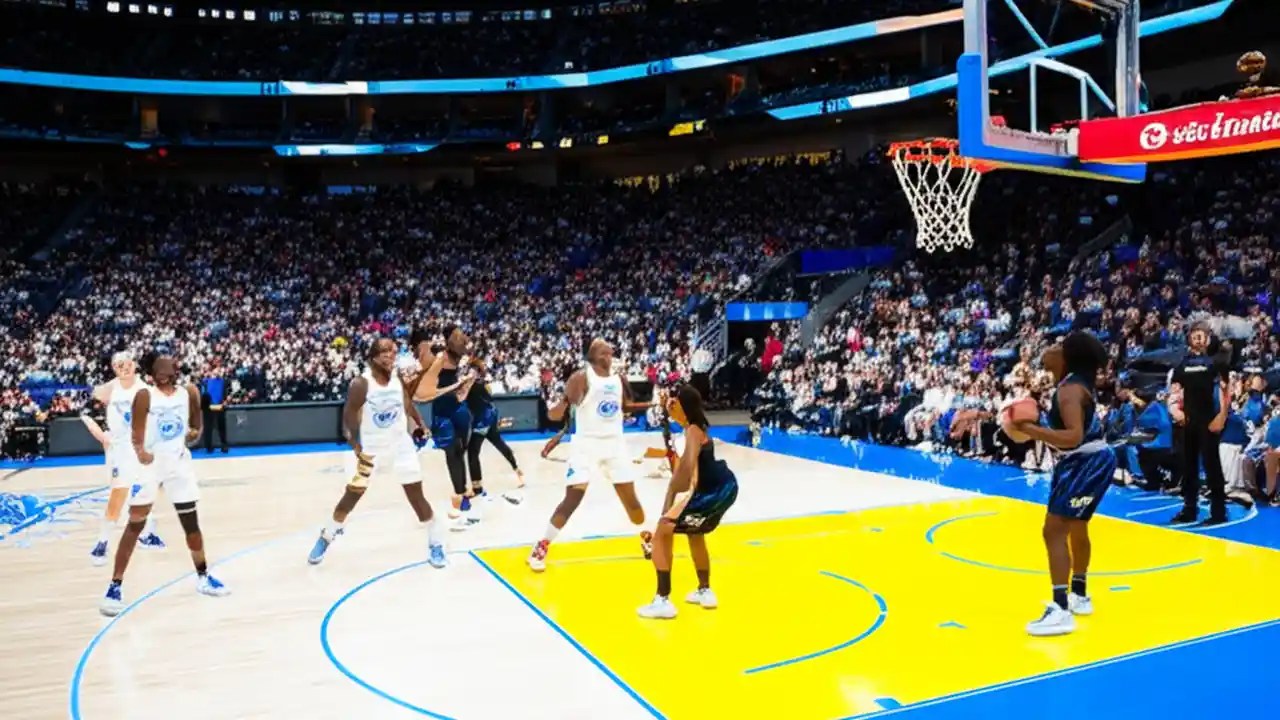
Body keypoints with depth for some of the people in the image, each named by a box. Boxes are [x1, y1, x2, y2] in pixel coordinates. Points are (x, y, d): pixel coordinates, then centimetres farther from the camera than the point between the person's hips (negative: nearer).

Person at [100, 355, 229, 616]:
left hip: (178, 462, 4)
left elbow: (196, 428, 12)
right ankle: (115, 587, 3)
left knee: (191, 523, 11)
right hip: (149, 463, -3)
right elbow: (136, 436, -15)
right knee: (134, 525, -4)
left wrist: (194, 433, -5)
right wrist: (140, 452, -30)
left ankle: (203, 577, 26)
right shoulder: (145, 396, -11)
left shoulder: (189, 392, 0)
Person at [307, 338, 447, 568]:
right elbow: (348, 420, -15)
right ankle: (326, 539, 27)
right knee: (351, 496, 6)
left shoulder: (400, 380, -4)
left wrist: (420, 426, 6)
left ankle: (435, 544, 11)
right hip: (370, 449, -2)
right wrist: (357, 450, -20)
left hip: (400, 446, 3)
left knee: (416, 496, 2)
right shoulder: (360, 384, -17)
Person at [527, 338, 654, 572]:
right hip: (586, 444, -5)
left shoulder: (619, 379, 5)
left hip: (614, 444, 5)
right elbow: (555, 414, -16)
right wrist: (565, 402, -38)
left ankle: (646, 538, 34)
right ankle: (541, 548, 0)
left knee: (629, 497, 12)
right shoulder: (582, 378, -12)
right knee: (572, 499, -10)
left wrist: (651, 405, 7)